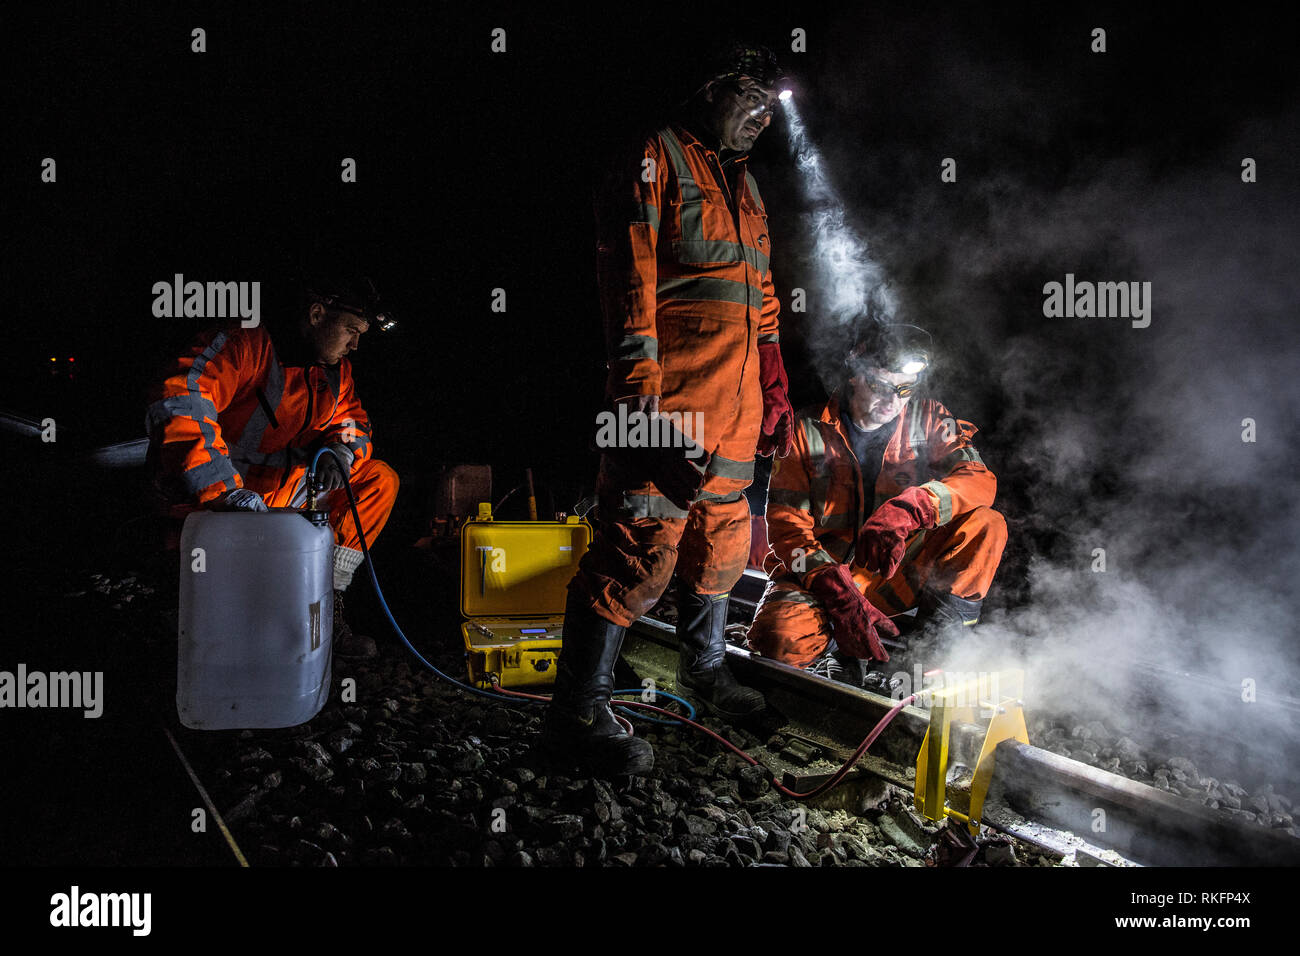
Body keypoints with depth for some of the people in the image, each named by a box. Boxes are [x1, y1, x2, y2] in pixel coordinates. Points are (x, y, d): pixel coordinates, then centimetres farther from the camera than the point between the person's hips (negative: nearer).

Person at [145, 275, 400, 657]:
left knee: (380, 479, -1)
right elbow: (178, 407, -30)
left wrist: (338, 450, -9)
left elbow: (352, 420, 19)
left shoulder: (336, 369, 8)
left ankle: (328, 602, -3)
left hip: (281, 489, 8)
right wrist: (226, 491, -39)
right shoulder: (246, 346, -19)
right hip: (209, 496, -8)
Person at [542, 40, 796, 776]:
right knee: (644, 545, -12)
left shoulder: (746, 187, 25)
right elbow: (630, 279, -12)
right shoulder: (658, 162, -2)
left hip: (734, 411, 9)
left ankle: (705, 667, 34)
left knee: (722, 542, 15)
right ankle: (579, 709, -5)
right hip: (669, 404, -8)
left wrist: (775, 391, 23)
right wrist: (639, 386, -20)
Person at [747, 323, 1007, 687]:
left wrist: (911, 508, -35)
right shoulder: (807, 430, -2)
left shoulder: (926, 421, 3)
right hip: (818, 571, -2)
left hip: (895, 574, 2)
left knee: (987, 524, -19)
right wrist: (834, 587, -28)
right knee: (782, 636, -34)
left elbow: (979, 479, -13)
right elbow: (785, 520, -10)